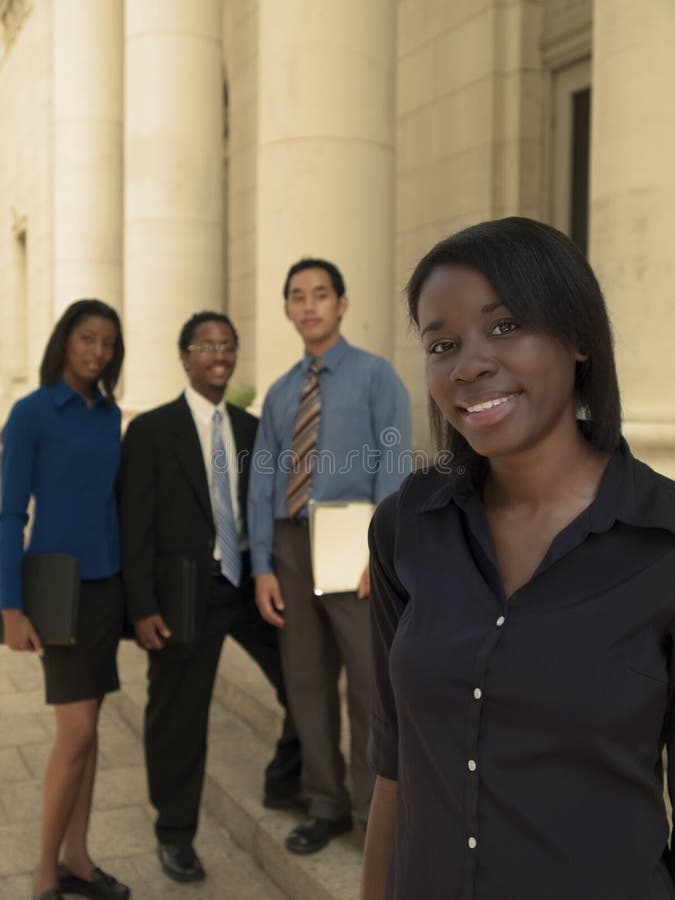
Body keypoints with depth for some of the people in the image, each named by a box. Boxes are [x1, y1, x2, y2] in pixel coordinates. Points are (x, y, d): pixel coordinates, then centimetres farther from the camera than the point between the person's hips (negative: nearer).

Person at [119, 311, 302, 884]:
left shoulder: (252, 428, 8)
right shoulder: (151, 430, -5)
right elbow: (136, 525, -8)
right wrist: (143, 607, -13)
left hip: (251, 583, 4)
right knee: (178, 716, 7)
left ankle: (284, 786, 33)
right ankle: (176, 835, 28)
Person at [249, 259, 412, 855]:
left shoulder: (376, 375, 0)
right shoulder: (280, 393, 14)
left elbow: (394, 467, -9)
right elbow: (263, 482, 10)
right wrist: (263, 566, 1)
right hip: (292, 544, 5)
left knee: (372, 681, 0)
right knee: (306, 680, 11)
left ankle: (379, 811, 16)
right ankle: (327, 806, 26)